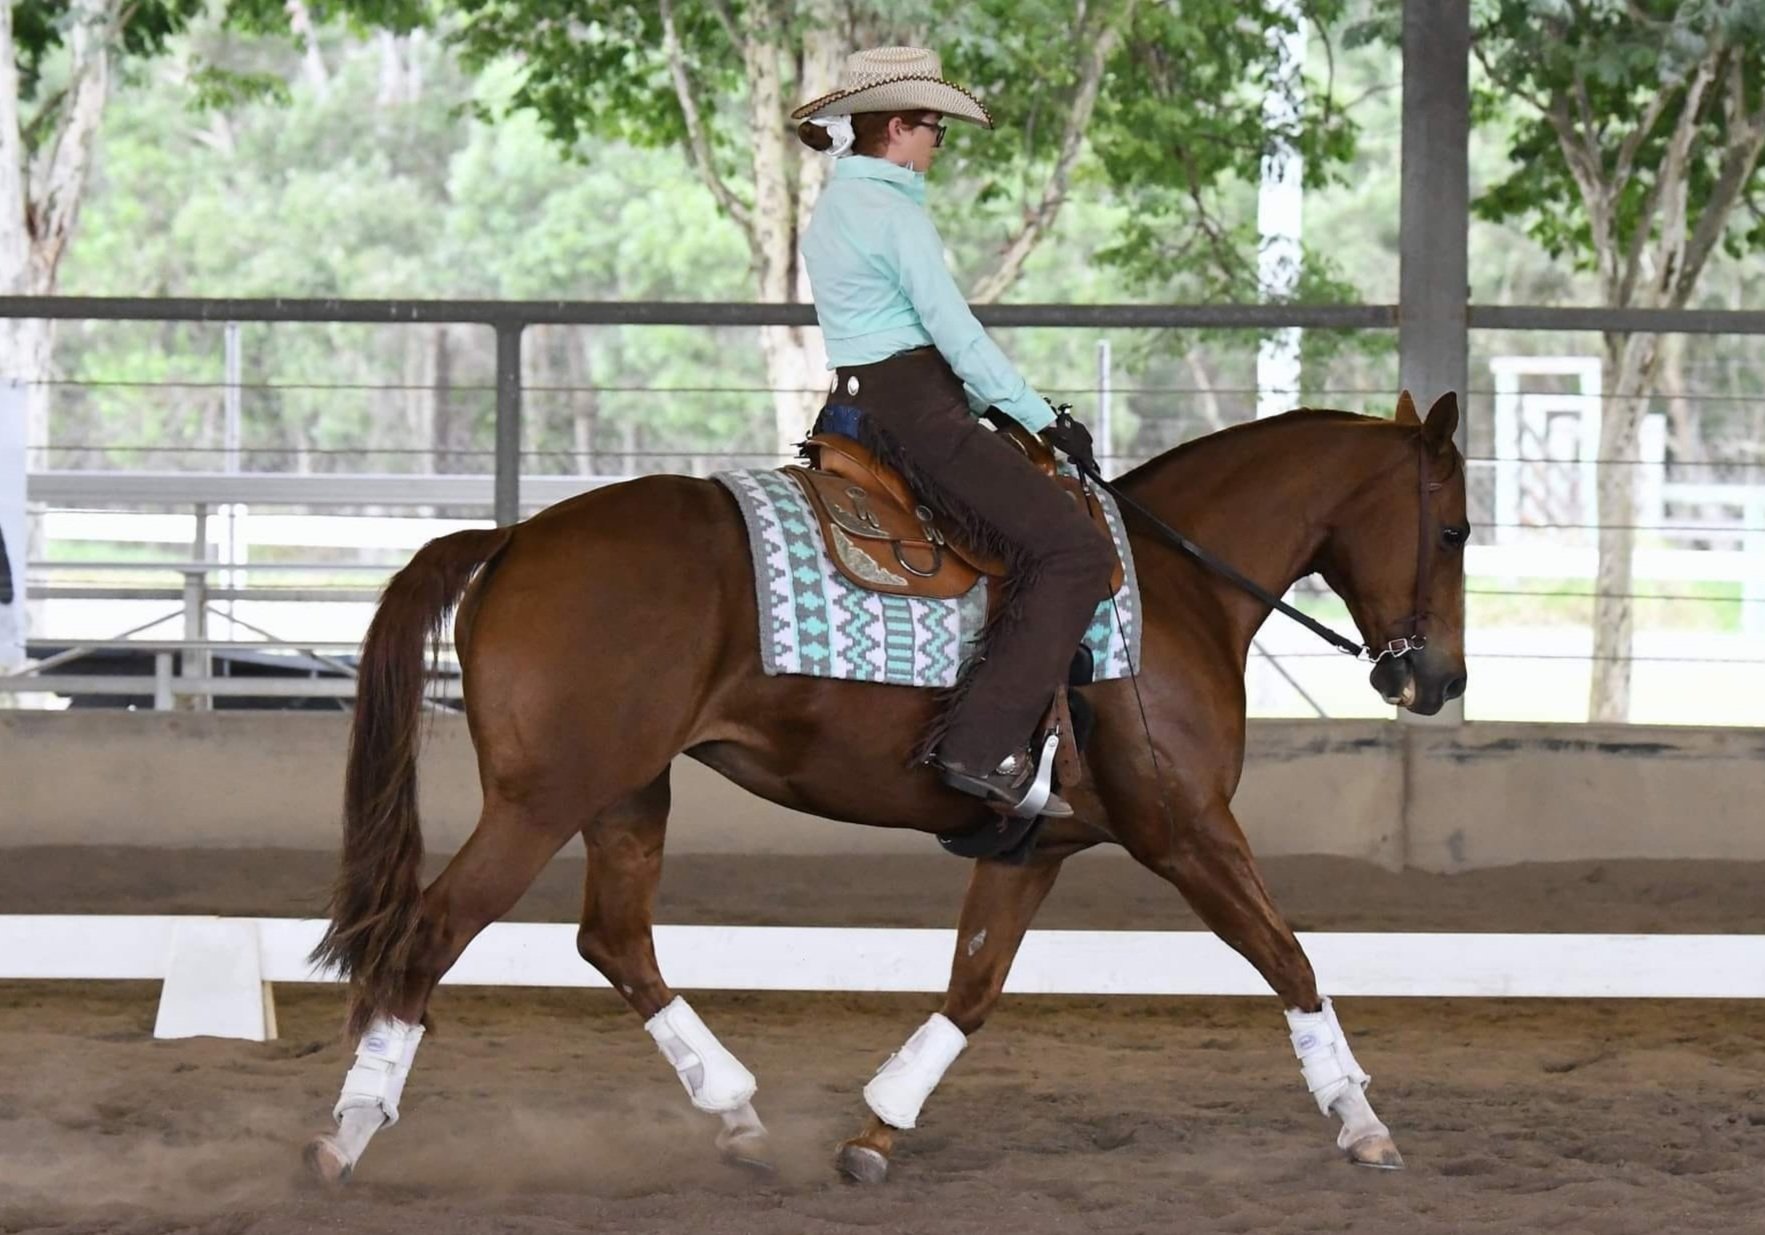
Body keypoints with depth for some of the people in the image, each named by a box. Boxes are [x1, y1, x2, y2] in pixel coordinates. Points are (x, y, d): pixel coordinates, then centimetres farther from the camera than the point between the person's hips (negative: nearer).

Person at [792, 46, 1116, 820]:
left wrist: (1003, 408, 19)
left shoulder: (833, 212, 18)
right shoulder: (895, 212, -12)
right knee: (1072, 550, -16)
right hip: (915, 412, -11)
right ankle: (981, 746, -26)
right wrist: (1042, 419, -7)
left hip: (854, 406, 11)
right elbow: (956, 333, -14)